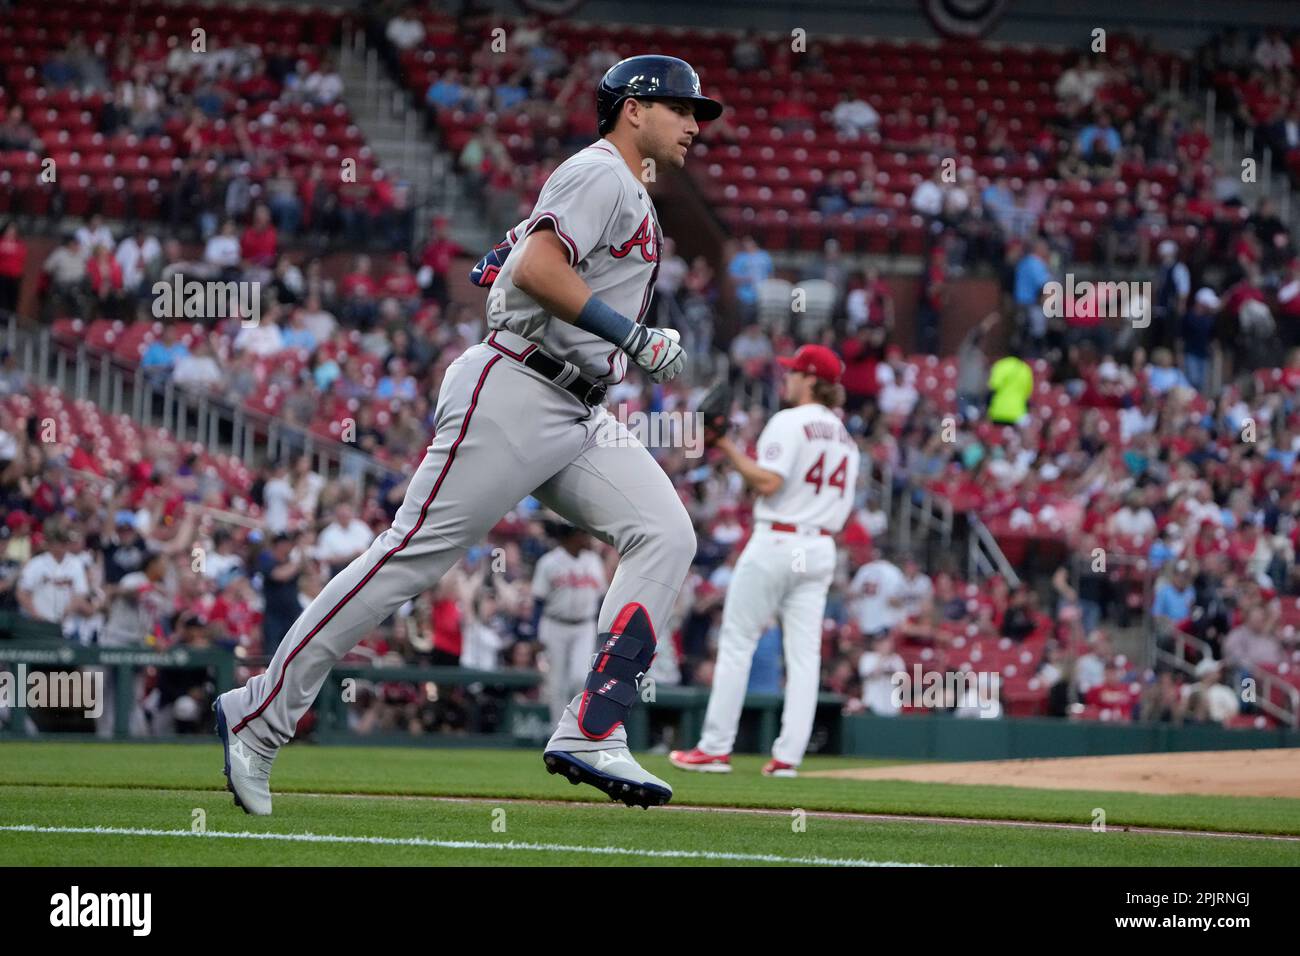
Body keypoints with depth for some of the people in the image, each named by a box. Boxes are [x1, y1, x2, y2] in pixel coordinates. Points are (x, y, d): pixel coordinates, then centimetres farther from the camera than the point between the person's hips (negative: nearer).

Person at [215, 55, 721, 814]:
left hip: (574, 421, 10)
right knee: (413, 557, -10)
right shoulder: (599, 174, -7)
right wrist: (635, 339, -21)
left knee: (665, 533, -7)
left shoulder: (631, 198, 24)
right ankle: (261, 715, -4)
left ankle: (591, 734, -16)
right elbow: (535, 269, -23)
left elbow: (506, 261, 30)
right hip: (512, 398, -10)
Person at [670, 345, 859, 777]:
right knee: (804, 652, 3)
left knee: (736, 643, 0)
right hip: (822, 547, 7)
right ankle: (788, 755, -3)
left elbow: (768, 482, -20)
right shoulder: (845, 437, 15)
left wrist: (731, 451, -12)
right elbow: (841, 512, 14)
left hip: (776, 543, -7)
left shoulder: (789, 422, -9)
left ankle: (716, 748, -1)